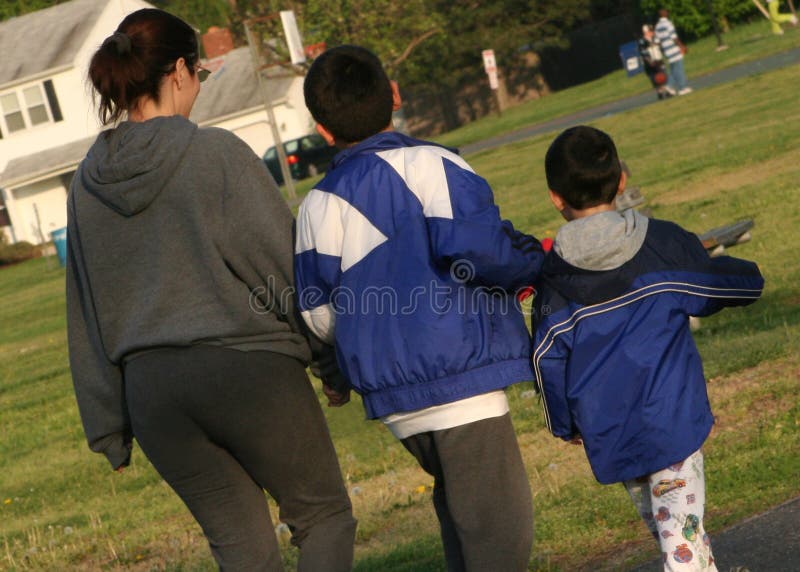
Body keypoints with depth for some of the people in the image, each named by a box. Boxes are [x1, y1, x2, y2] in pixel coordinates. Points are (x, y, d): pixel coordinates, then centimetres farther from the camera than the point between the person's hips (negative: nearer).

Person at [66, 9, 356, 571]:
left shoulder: (88, 183, 9)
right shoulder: (218, 153, -8)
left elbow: (88, 313, 12)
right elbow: (284, 258, -8)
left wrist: (109, 427, 18)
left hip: (151, 386, 5)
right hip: (246, 365, -5)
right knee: (323, 516, 10)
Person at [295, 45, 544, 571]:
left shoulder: (318, 207, 8)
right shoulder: (428, 164, -8)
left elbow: (320, 316, 10)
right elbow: (476, 247, -21)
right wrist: (534, 262, -1)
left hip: (392, 399, 6)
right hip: (459, 377, -6)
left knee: (460, 508, 22)